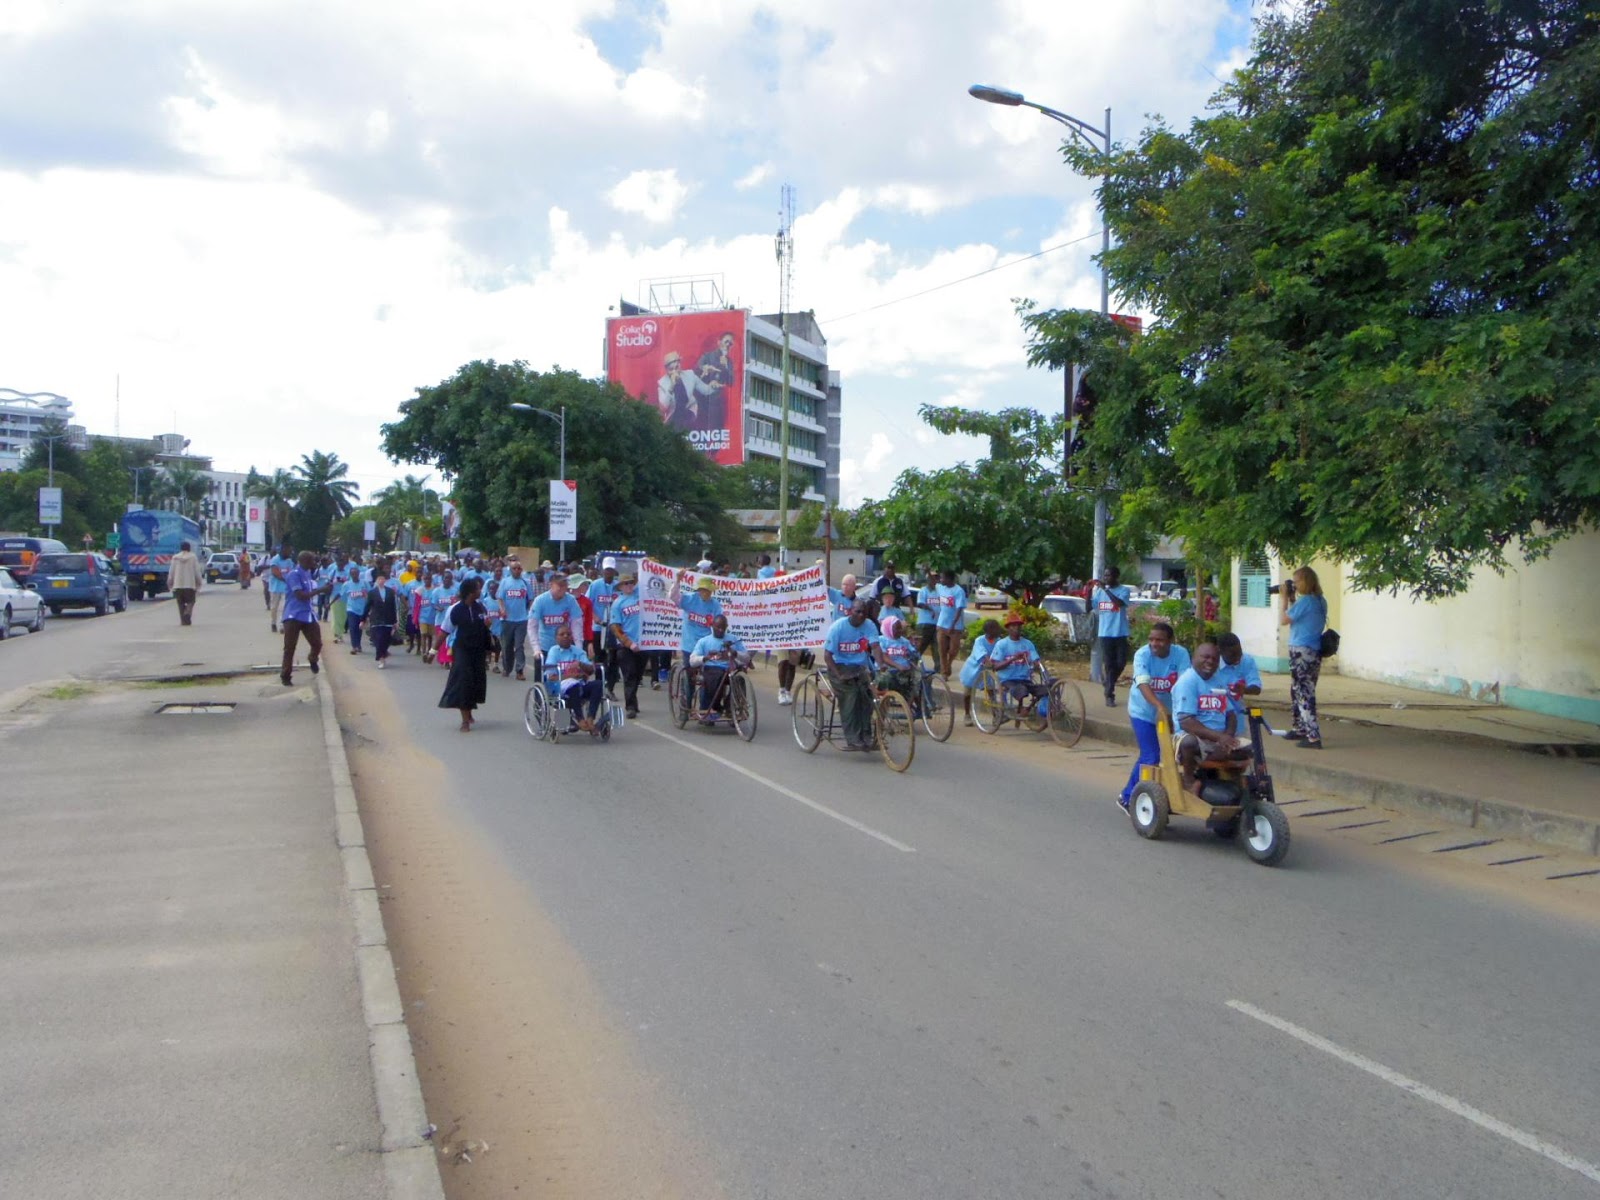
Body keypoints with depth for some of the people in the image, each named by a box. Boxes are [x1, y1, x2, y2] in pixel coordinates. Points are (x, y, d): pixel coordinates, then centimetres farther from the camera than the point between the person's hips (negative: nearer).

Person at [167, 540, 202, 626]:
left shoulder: (175, 558, 3)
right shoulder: (193, 557, -1)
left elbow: (171, 573, 4)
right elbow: (197, 572, -1)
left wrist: (170, 585, 12)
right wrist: (198, 585, 7)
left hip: (178, 584, 2)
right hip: (190, 584, -2)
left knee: (181, 603, 10)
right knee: (190, 601, 8)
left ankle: (183, 620, 5)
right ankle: (187, 613, -19)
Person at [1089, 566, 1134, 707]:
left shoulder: (1124, 590, -5)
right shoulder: (1100, 591, 7)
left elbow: (1120, 603, -24)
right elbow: (1089, 607, 7)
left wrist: (1105, 589, -26)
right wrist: (1089, 591, -7)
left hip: (1120, 633, -2)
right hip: (1105, 633, 2)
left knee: (1121, 662, 3)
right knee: (1108, 663, 0)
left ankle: (1109, 681, 29)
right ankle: (1109, 695, 2)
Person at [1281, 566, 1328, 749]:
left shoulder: (1305, 601, -16)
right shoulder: (1320, 601, 11)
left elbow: (1284, 619, -8)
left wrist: (1283, 598, 2)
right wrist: (1292, 599, 16)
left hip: (1302, 652, -9)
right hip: (1315, 651, 9)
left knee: (1304, 693, -8)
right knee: (1298, 692, 21)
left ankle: (1313, 737, -12)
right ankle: (1300, 729, 31)